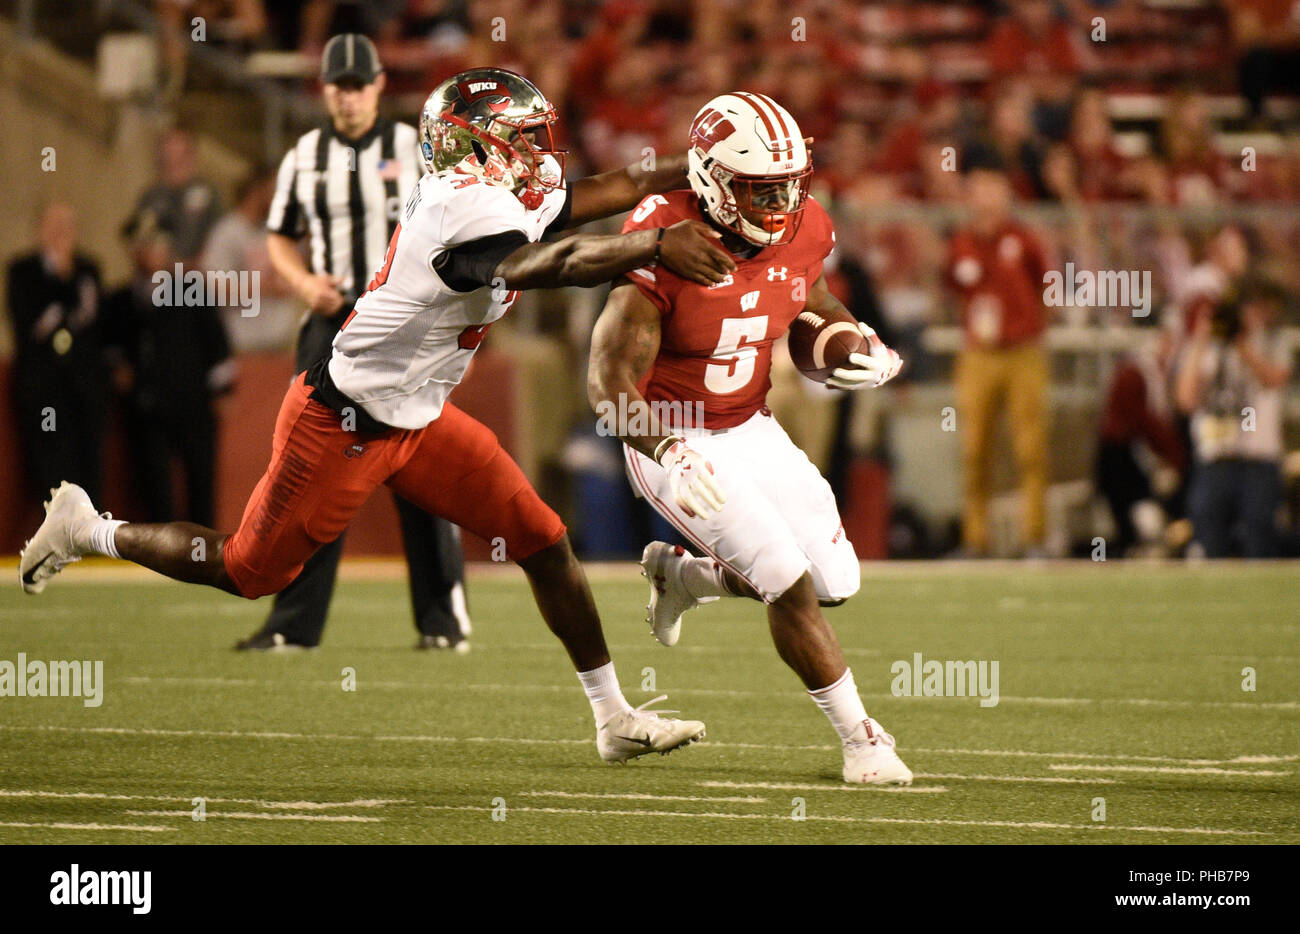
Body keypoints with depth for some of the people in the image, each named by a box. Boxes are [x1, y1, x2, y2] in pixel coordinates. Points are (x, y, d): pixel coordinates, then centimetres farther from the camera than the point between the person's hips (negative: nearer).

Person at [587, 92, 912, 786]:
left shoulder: (801, 231, -7)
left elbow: (811, 301, 16)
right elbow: (609, 378, -27)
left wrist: (871, 353, -4)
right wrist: (667, 453, -42)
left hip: (752, 429, 7)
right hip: (677, 441, -7)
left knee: (835, 583, 7)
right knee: (791, 587, -14)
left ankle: (680, 574, 28)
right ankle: (859, 739, 3)